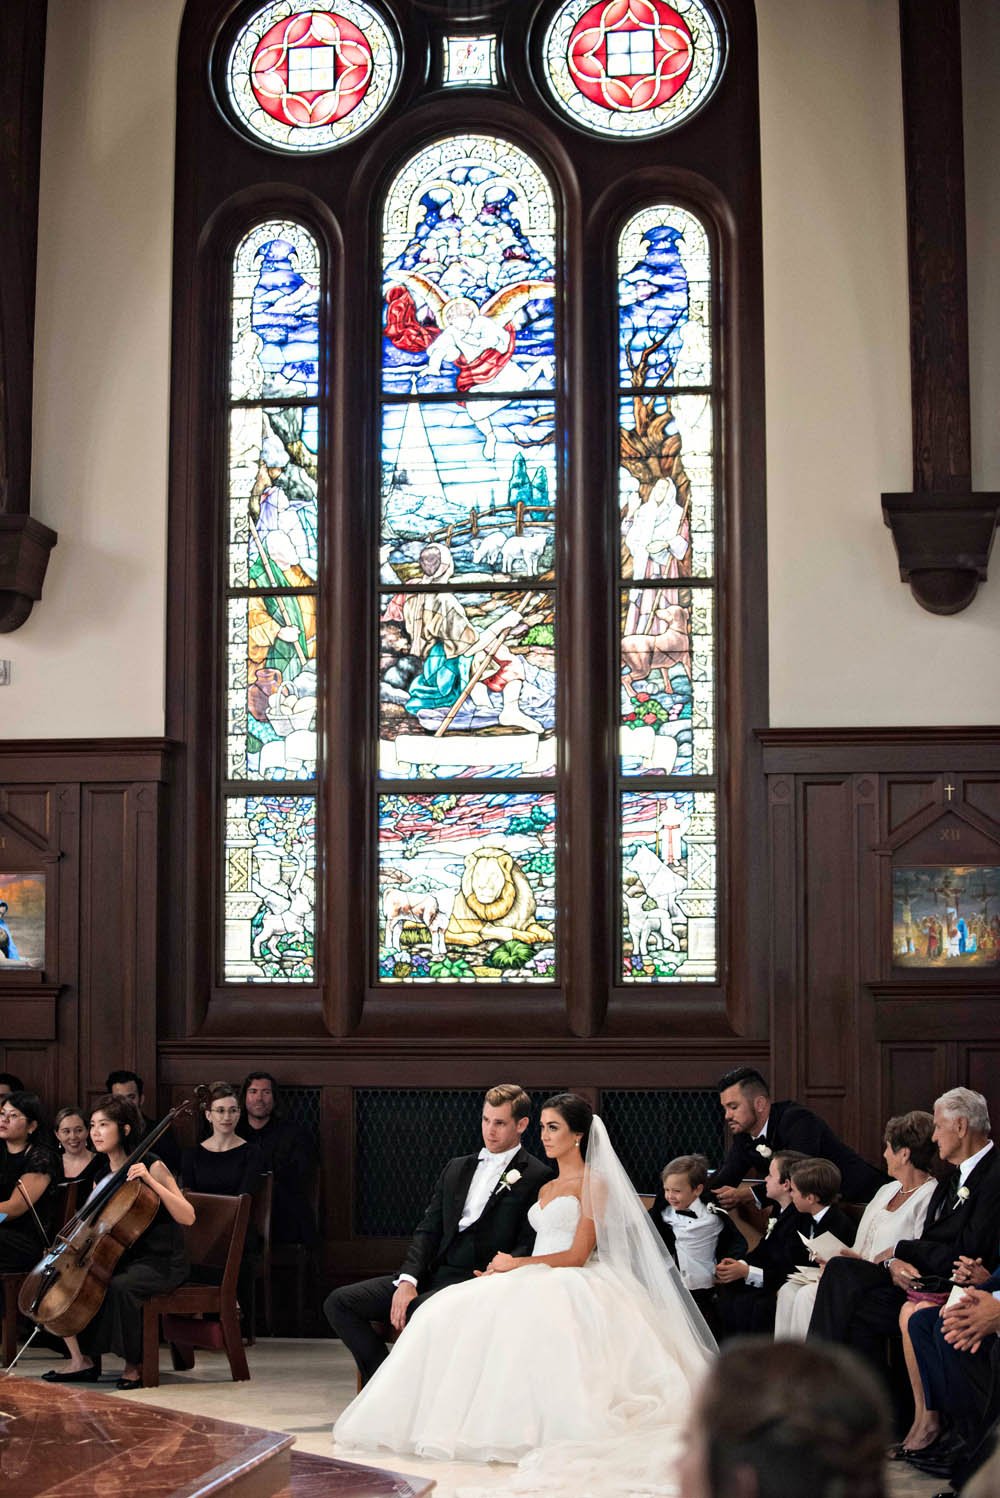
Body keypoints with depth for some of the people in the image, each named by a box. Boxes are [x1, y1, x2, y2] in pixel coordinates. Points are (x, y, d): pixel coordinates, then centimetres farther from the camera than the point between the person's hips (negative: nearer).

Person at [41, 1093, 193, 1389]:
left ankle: (135, 1365, -16)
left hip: (160, 1263, -7)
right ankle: (83, 1359, -5)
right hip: (121, 1259, 7)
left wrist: (150, 1181, -25)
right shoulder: (103, 1175, 10)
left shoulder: (151, 1166, -9)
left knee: (119, 1287, -37)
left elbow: (187, 1217, -19)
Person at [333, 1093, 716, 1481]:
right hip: (538, 1282, 8)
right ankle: (456, 1418, -25)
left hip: (572, 1286, -8)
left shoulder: (593, 1183, -1)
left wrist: (515, 1264, -7)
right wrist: (500, 1270, -1)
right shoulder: (546, 1190, 24)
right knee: (452, 1312, -17)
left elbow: (577, 1255, -9)